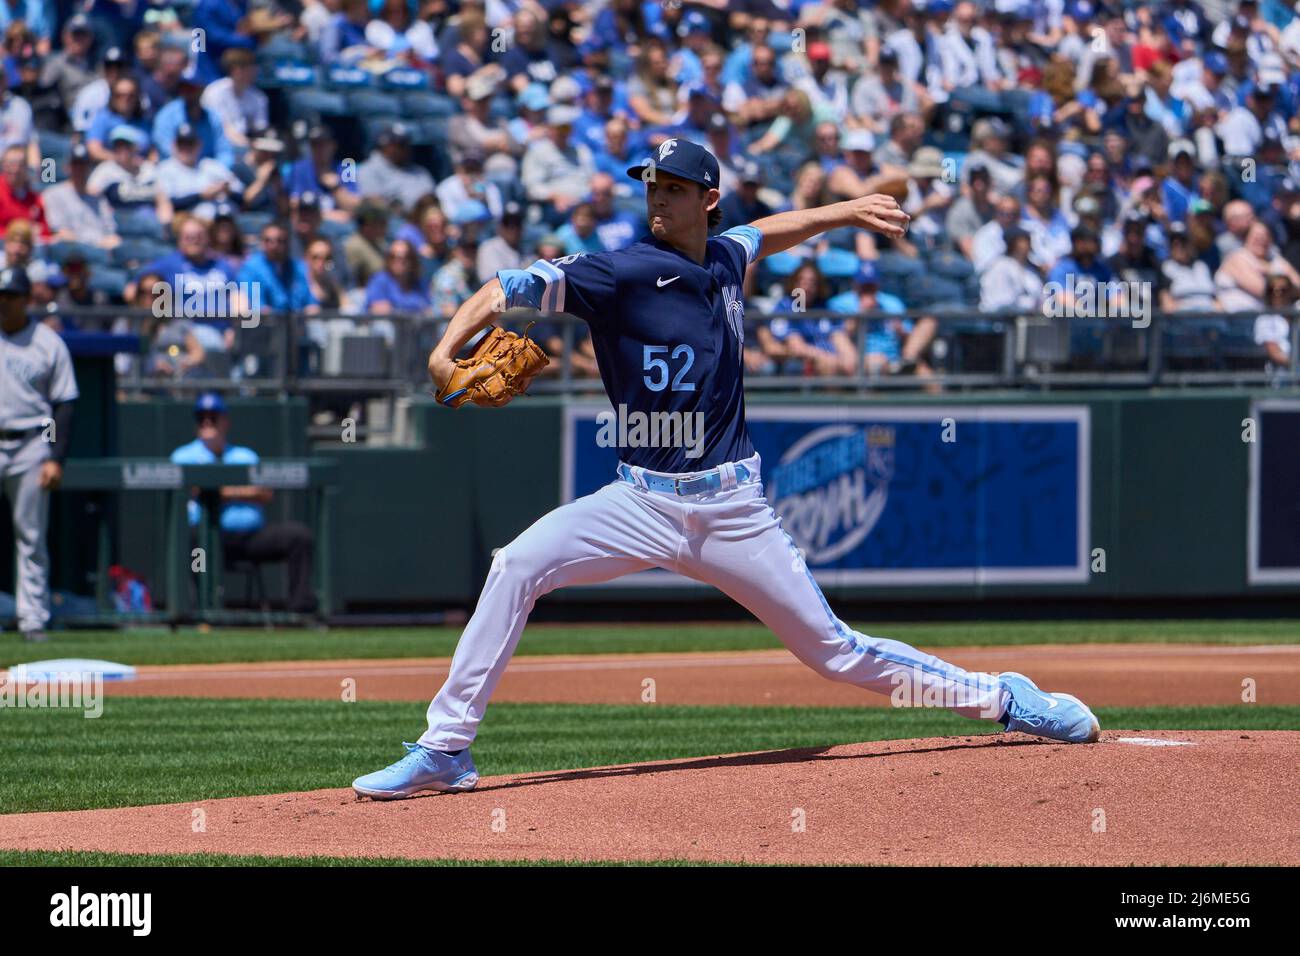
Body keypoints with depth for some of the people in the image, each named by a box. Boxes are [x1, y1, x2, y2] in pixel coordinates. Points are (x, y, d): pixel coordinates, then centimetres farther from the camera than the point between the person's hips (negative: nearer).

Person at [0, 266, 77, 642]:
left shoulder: (49, 343, 4)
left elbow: (64, 405, 3)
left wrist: (56, 458, -6)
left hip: (31, 445, -1)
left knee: (31, 537, 1)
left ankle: (32, 618, 4)